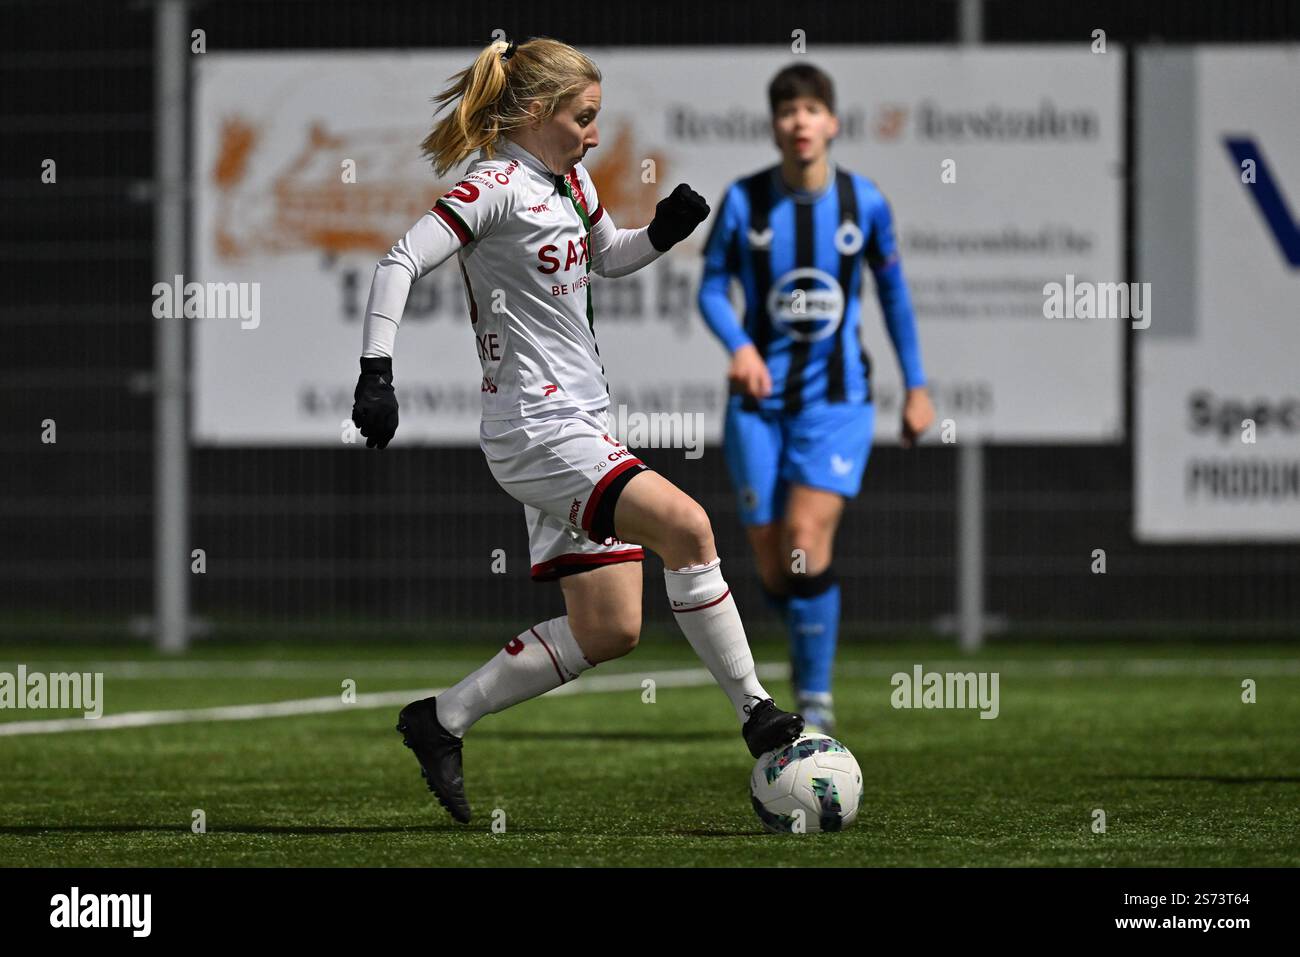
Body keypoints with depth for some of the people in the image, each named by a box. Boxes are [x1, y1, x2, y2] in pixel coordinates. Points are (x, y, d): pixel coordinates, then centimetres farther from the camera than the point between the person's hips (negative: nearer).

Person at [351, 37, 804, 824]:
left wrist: (665, 231, 10)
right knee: (685, 524, -24)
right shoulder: (498, 186, -12)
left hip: (581, 428, 10)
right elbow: (402, 264, -19)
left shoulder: (570, 182, 14)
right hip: (535, 427, -10)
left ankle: (441, 722, 15)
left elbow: (609, 258, 31)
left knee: (609, 630, 6)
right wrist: (376, 373, -28)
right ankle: (756, 714, -16)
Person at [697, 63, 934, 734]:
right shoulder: (743, 201, -5)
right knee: (773, 569, 3)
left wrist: (916, 385, 12)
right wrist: (739, 345, -20)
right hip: (760, 400, 1)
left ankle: (815, 703, -11)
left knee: (806, 545, -19)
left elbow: (891, 288, 11)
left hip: (836, 399, -1)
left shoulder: (863, 201, -2)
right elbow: (712, 286, 1)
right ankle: (807, 641, 36)